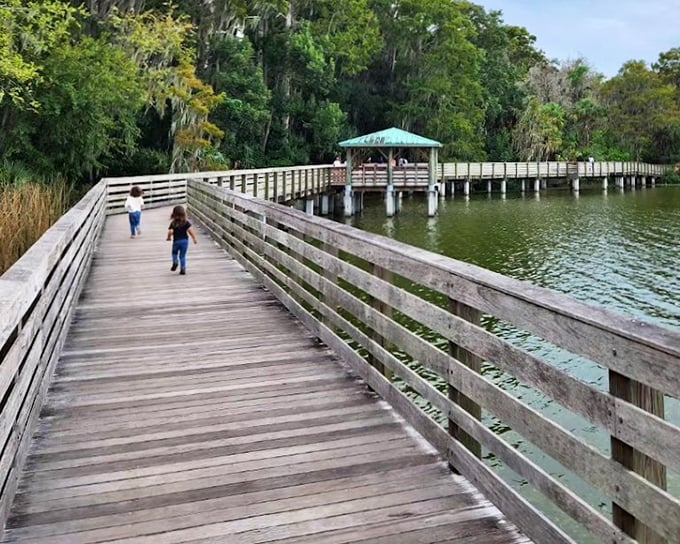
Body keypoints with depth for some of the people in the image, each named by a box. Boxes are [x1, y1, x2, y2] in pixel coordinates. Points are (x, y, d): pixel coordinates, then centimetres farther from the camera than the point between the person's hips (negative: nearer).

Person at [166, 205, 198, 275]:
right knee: (183, 255, 9)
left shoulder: (173, 223, -7)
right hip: (185, 240, 1)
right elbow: (190, 230, -13)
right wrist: (194, 239, -5)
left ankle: (175, 262, -3)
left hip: (176, 241, -1)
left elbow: (170, 232, -16)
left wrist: (169, 237, 3)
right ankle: (183, 269, 4)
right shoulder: (186, 222, -5)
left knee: (174, 253, 23)